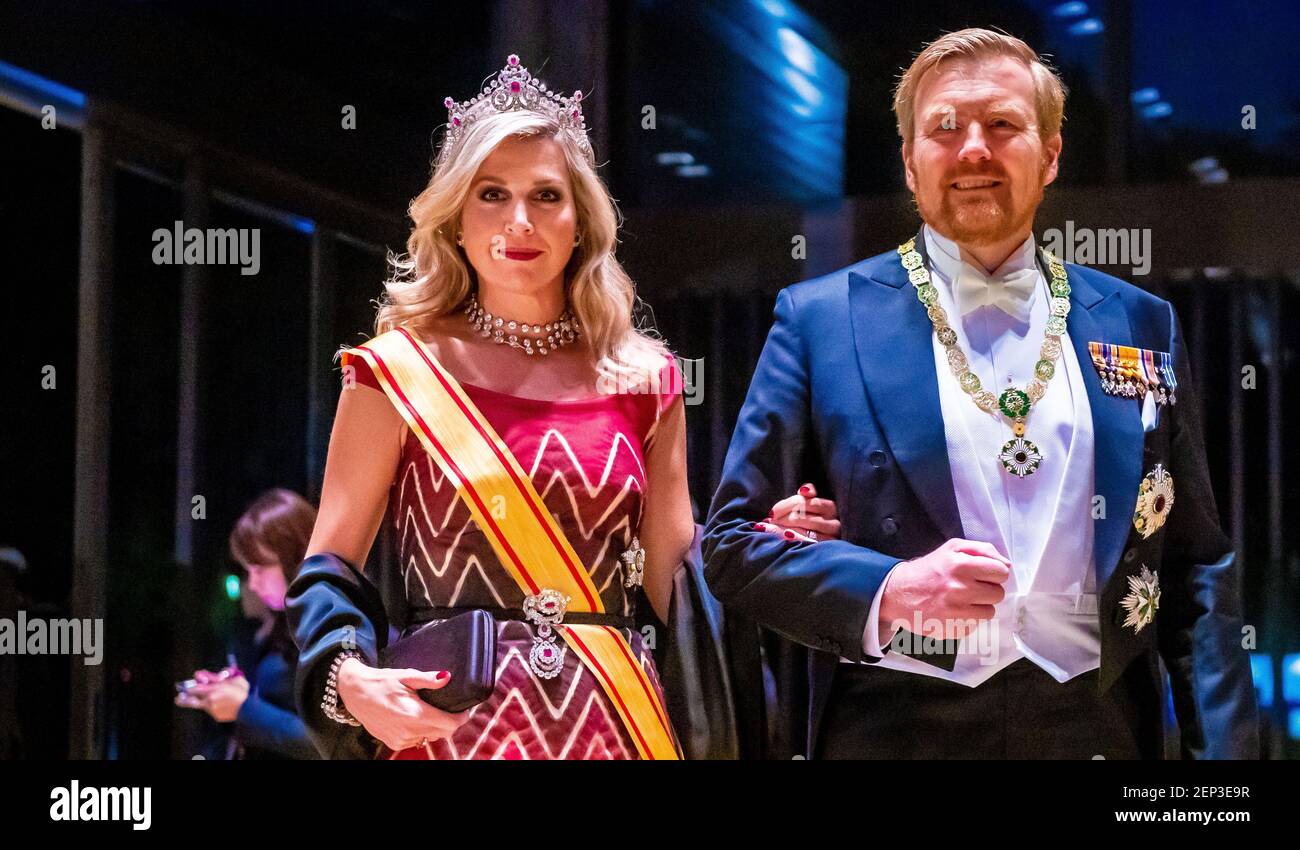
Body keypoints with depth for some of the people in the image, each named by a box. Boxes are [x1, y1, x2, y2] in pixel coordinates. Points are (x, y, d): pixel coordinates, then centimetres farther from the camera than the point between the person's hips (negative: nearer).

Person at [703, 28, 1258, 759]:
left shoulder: (1143, 328, 7)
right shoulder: (820, 320, 0)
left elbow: (1196, 568, 8)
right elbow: (733, 542, -1)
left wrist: (1224, 746, -2)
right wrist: (885, 591, -16)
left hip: (1098, 728, 2)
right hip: (895, 731, -2)